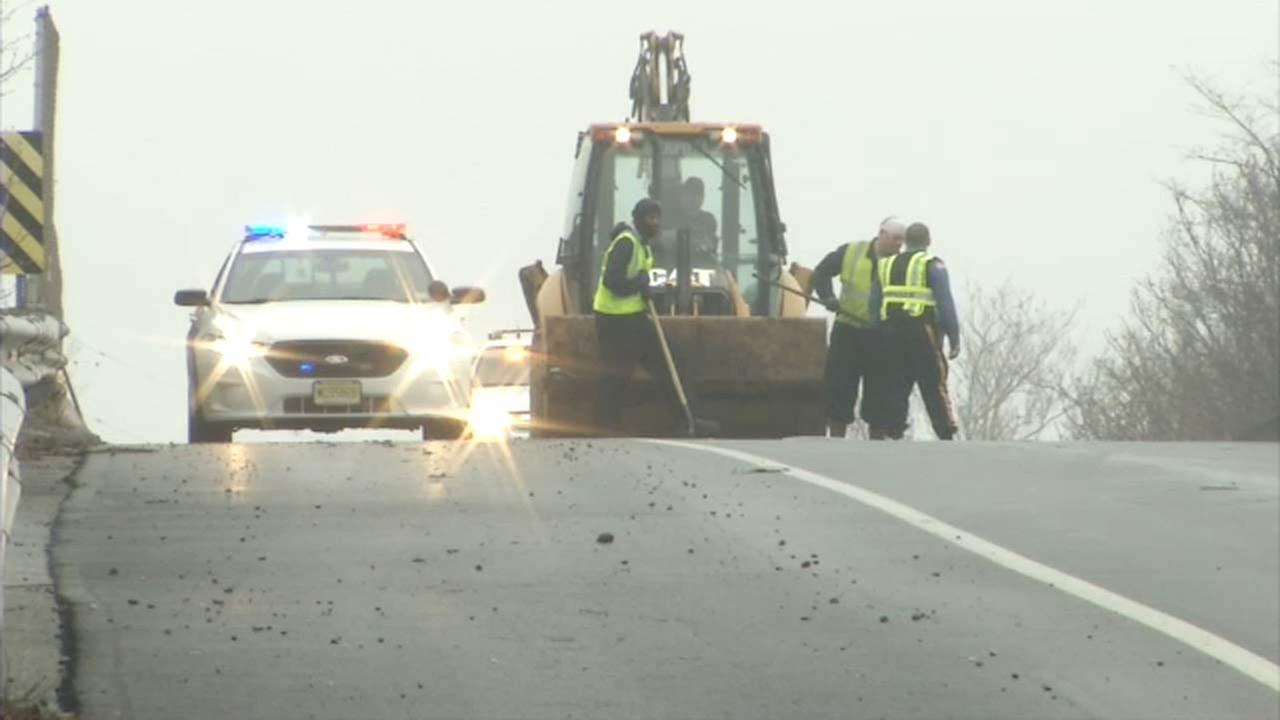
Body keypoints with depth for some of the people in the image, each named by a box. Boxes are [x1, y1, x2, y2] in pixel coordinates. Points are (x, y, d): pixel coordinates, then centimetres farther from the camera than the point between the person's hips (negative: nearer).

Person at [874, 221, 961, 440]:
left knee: (897, 388, 8)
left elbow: (874, 304, 13)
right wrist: (954, 337, -6)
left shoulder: (887, 266, 16)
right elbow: (946, 304, -7)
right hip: (922, 331, -4)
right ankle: (947, 437, -6)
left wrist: (881, 334, 15)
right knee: (935, 388, -3)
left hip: (891, 330, 4)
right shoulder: (932, 266, 0)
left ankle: (894, 434, 1)